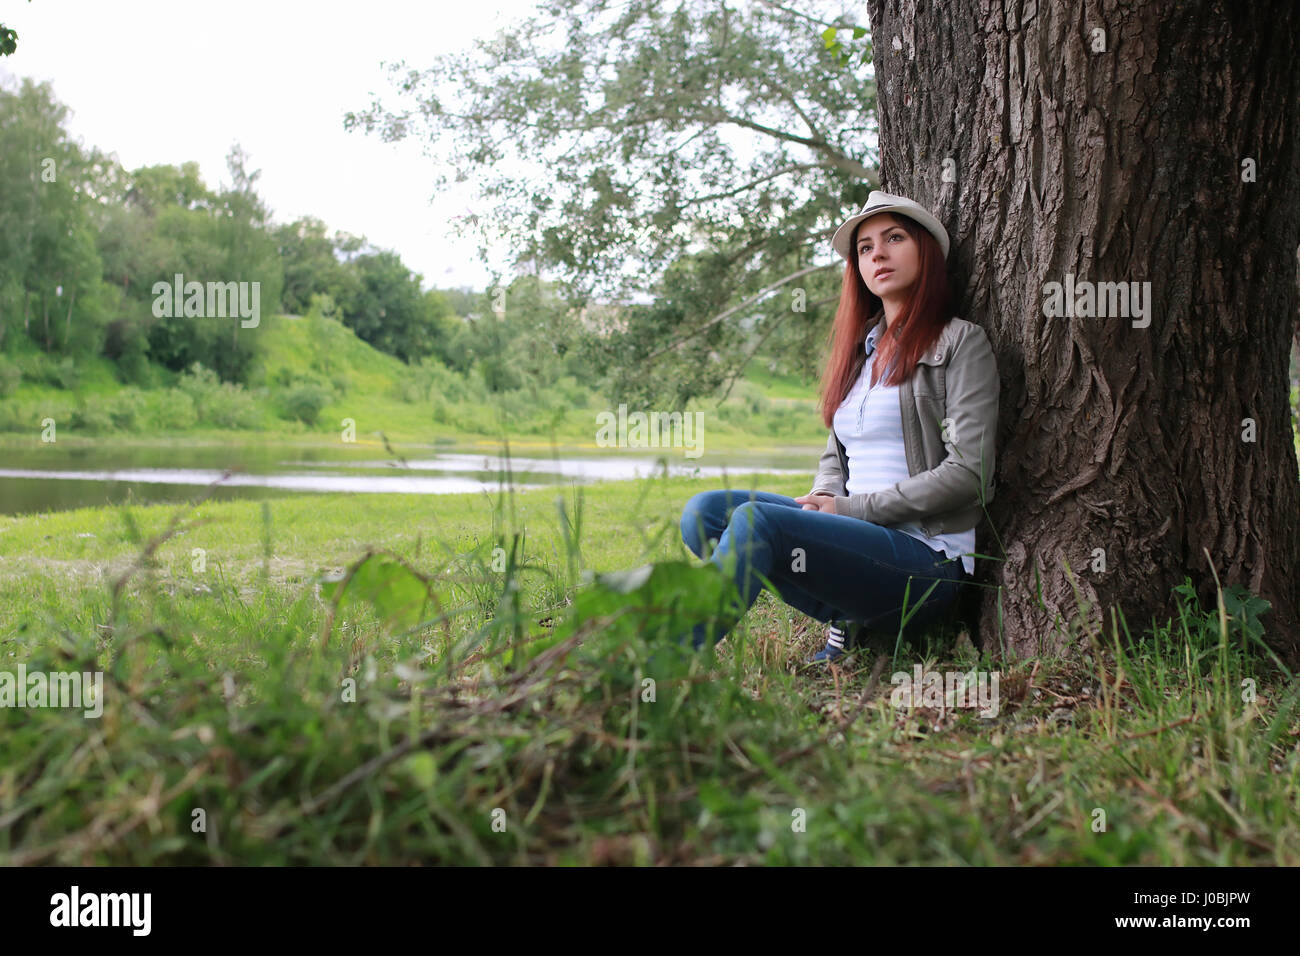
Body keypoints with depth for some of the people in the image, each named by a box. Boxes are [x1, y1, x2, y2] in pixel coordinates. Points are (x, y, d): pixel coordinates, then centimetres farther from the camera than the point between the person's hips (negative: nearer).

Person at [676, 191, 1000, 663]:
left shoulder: (959, 342, 0)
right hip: (857, 535, 7)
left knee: (756, 521, -31)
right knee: (703, 512, -14)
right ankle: (841, 618, -14)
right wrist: (823, 499, 1)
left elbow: (967, 473, -9)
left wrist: (853, 508, -11)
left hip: (927, 558, -7)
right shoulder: (860, 348, 21)